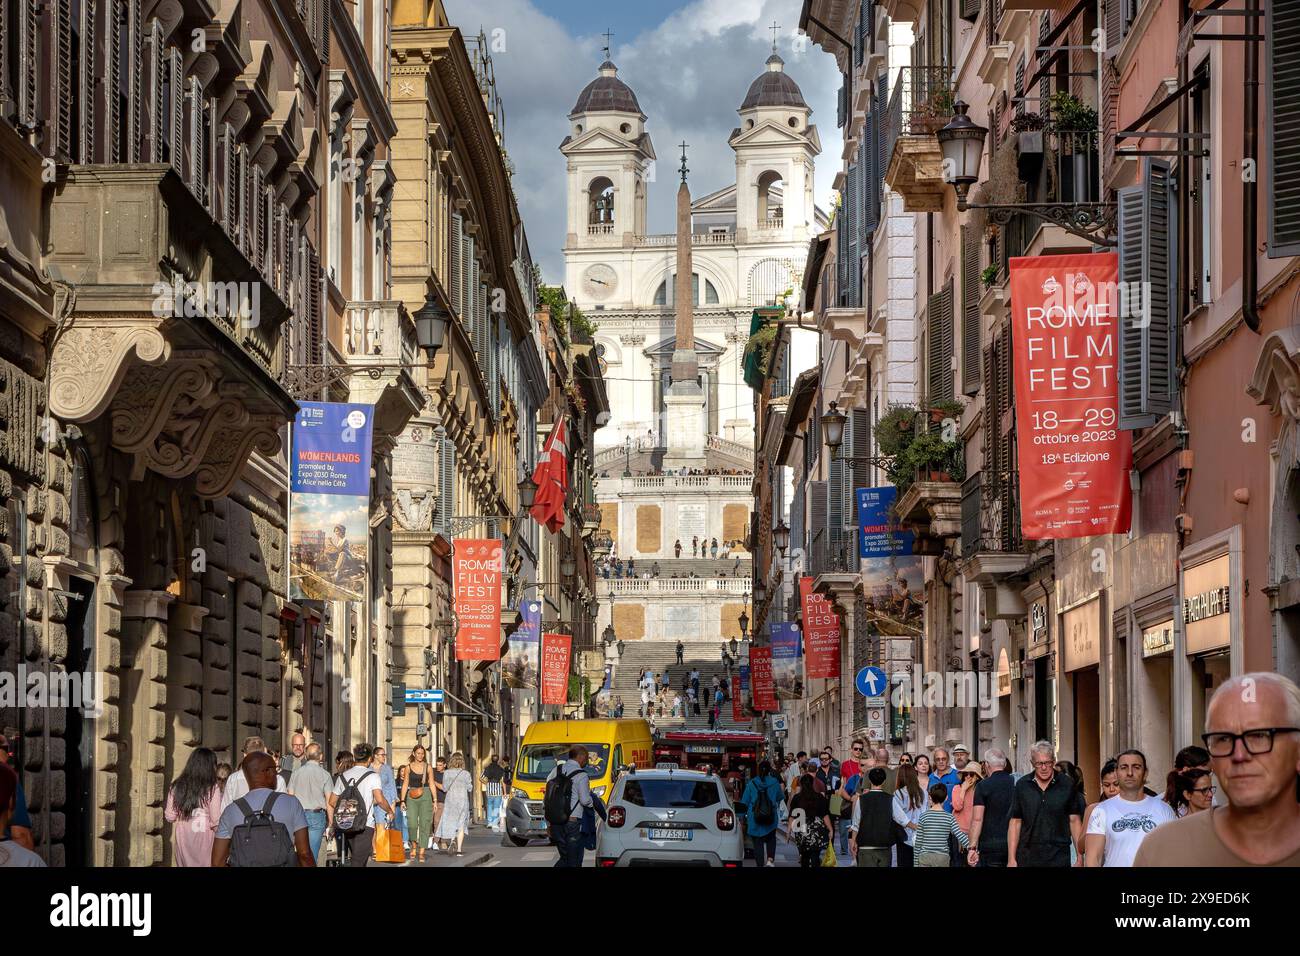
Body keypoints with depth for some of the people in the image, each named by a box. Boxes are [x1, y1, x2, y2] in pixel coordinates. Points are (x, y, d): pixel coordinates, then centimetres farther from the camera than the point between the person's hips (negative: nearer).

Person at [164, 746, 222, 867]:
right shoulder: (212, 789, -12)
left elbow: (170, 817, 4)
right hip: (204, 840, -4)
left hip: (182, 841, 4)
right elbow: (216, 820, -13)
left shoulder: (176, 788, 0)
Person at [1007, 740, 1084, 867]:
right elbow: (1015, 822, 7)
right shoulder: (1022, 785, 6)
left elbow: (1075, 821, 5)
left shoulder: (1067, 785, 3)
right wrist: (1011, 859, 2)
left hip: (1059, 858, -1)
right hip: (1027, 857, 1)